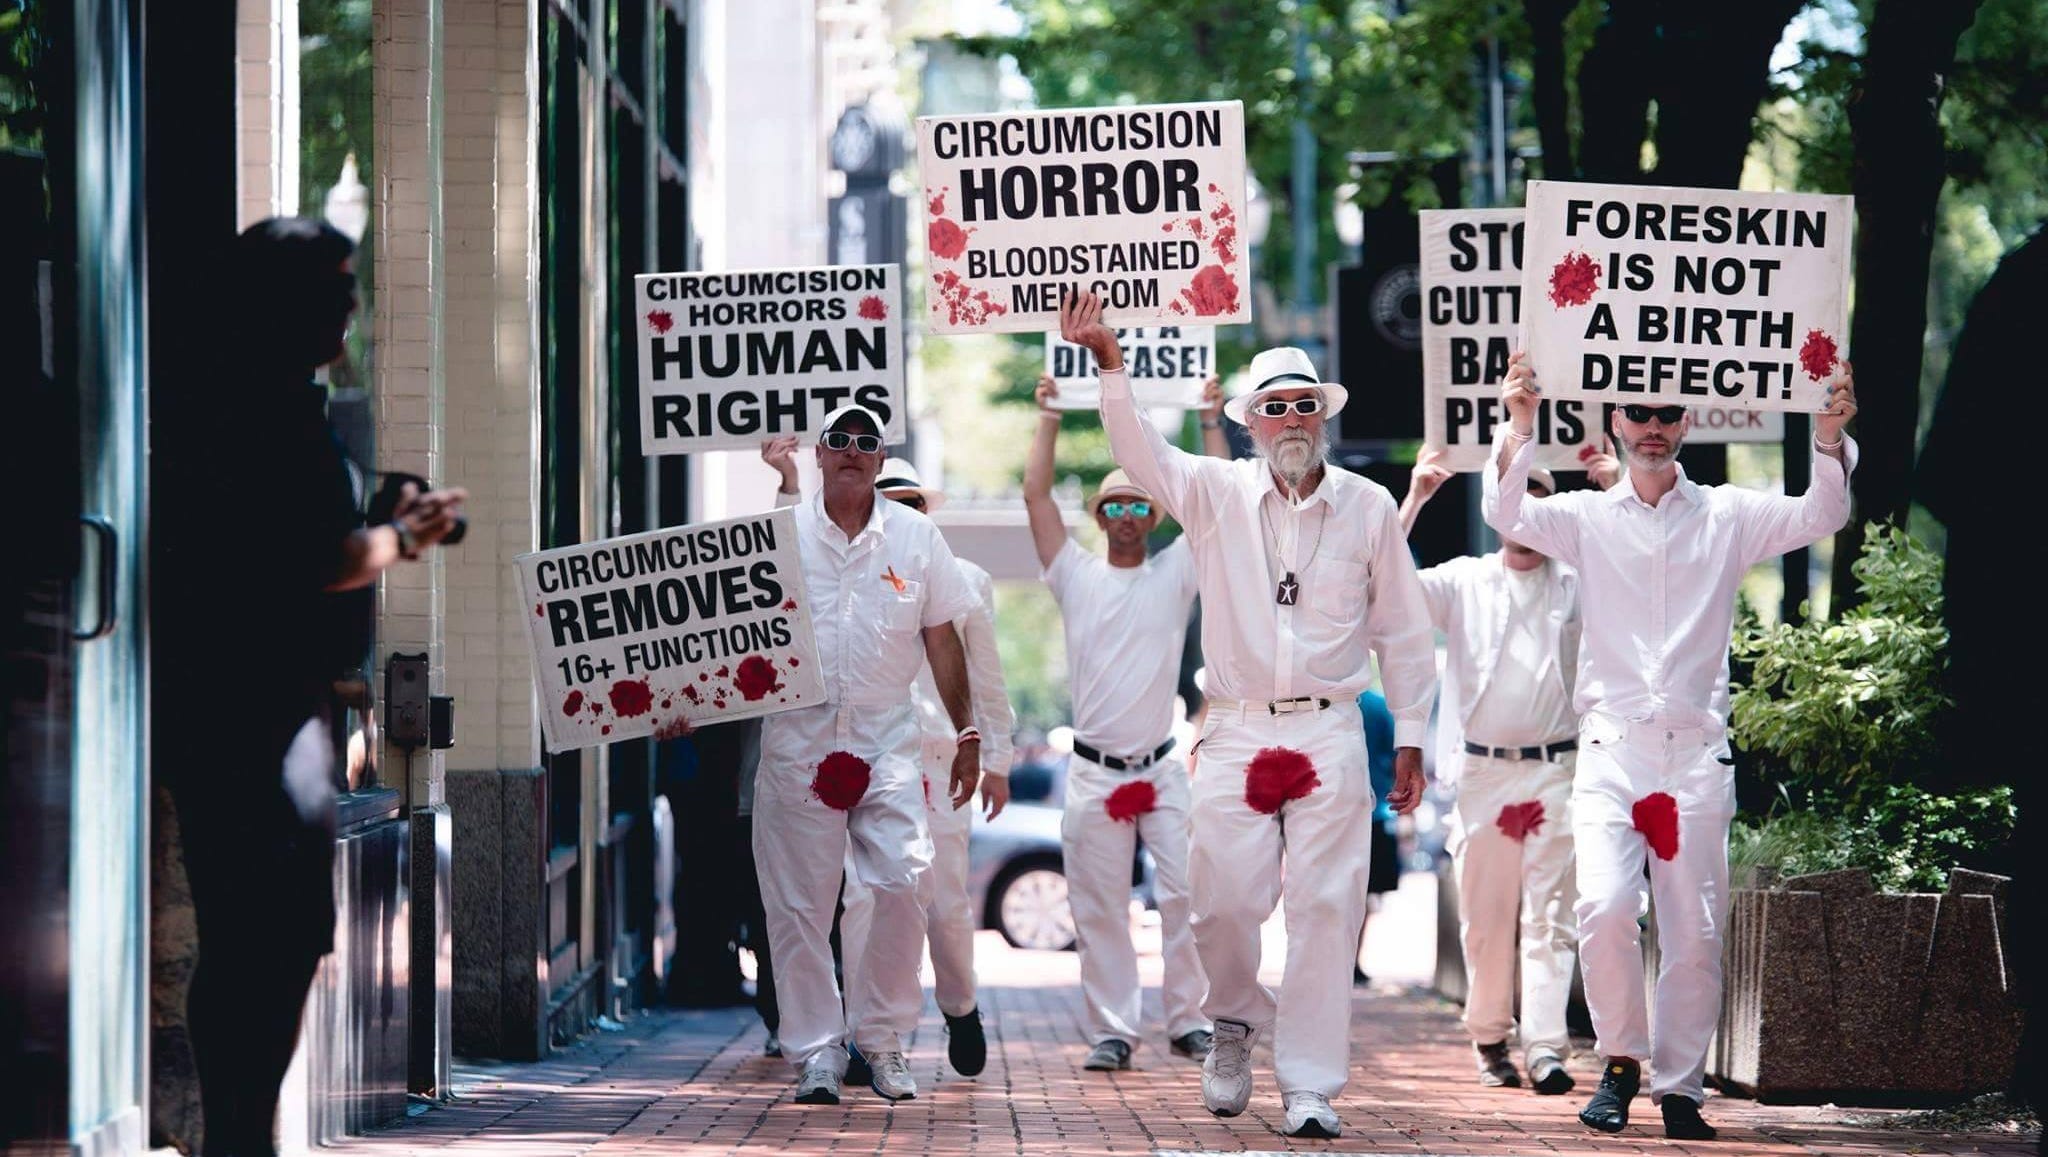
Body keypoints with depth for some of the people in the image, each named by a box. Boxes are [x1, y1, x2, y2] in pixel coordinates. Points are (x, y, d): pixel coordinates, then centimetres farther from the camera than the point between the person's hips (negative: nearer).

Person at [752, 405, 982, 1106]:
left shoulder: (916, 536, 9)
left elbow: (942, 641, 13)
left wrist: (967, 735, 9)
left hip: (887, 737, 1)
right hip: (796, 736, -1)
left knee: (905, 882, -11)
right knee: (799, 902, 0)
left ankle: (881, 1037, 4)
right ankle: (816, 1051, 8)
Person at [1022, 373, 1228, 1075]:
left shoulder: (1175, 574, 9)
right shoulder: (1076, 576, 8)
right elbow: (1036, 495, 4)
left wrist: (1211, 422, 5)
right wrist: (1049, 418, 7)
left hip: (1162, 770, 0)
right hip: (1094, 772, 0)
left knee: (1185, 896, -5)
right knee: (1100, 909, 1)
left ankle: (1188, 1022, 4)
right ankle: (1111, 1031, 6)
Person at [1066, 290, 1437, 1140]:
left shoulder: (1368, 508, 6)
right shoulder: (1216, 493, 5)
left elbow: (1402, 632, 10)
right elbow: (1139, 451, -10)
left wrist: (1410, 739, 7)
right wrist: (1110, 365, -27)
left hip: (1328, 734, 0)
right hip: (1236, 732, 0)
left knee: (1325, 909, -4)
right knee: (1224, 903, -3)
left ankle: (1309, 1085, 1)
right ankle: (1235, 1021, 27)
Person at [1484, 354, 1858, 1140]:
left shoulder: (1727, 516, 9)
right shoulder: (1588, 517, 8)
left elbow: (1819, 516, -3)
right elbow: (1506, 515, -8)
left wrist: (1830, 436, -22)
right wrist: (1519, 428, -25)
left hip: (1697, 751, 1)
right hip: (1611, 749, -1)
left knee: (1695, 932, 0)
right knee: (1604, 906, -17)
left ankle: (1679, 1088, 11)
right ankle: (1621, 1061, 2)